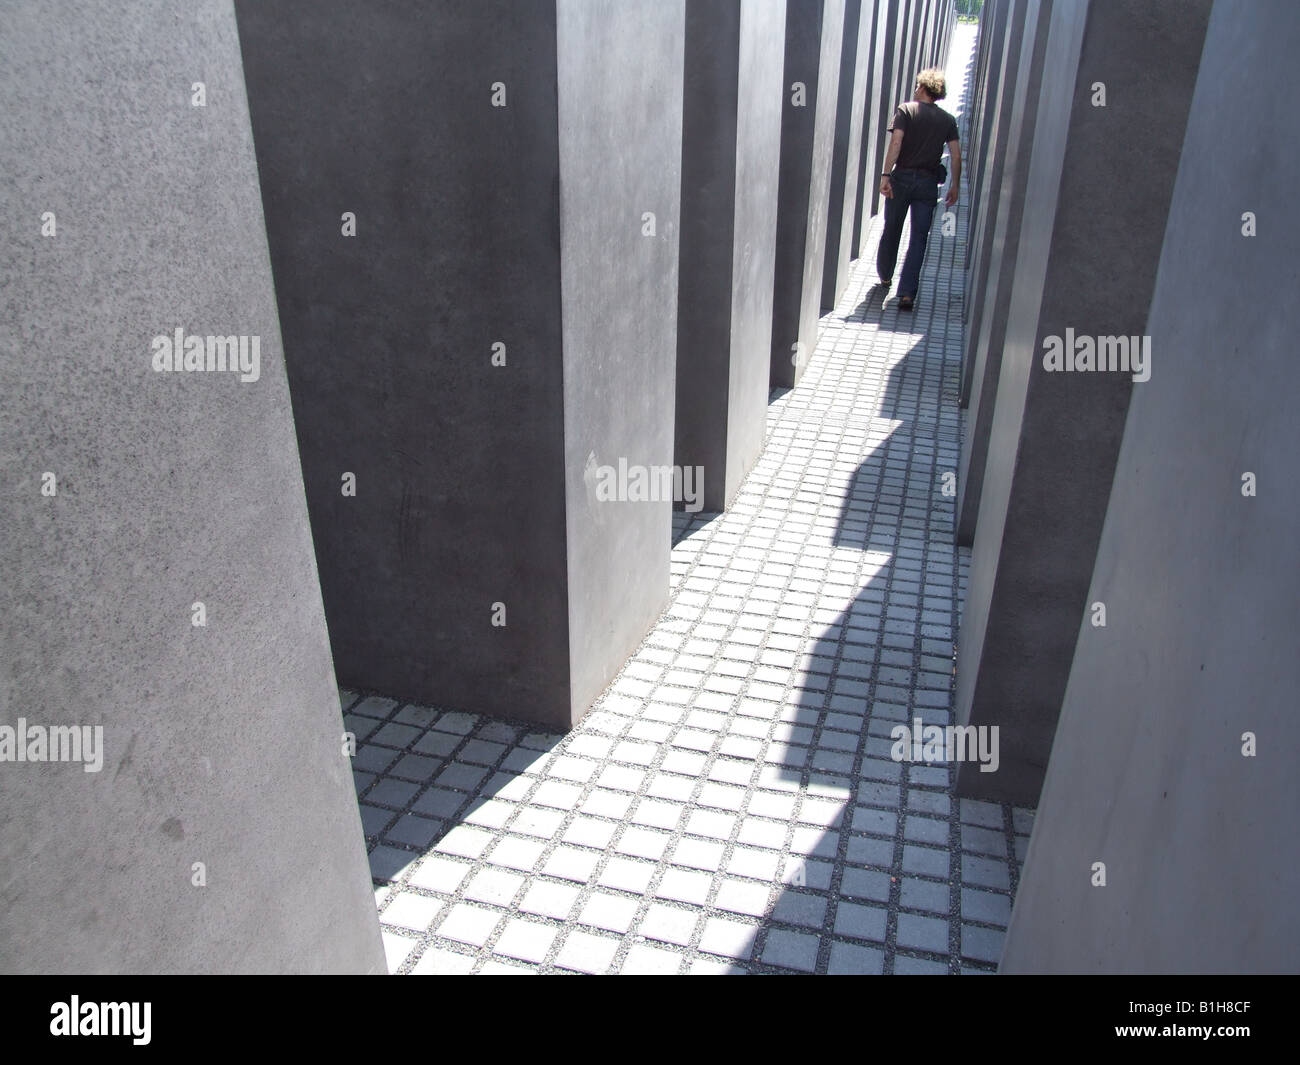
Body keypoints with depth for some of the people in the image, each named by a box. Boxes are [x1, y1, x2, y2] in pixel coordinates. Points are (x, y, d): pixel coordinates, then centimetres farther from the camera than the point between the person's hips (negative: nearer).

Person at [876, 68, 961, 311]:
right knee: (919, 238, 0)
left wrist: (885, 175, -19)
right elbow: (956, 155, 2)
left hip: (902, 177, -1)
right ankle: (907, 294, -9)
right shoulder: (948, 120, 7)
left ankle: (885, 277, 33)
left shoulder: (906, 110, -2)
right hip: (928, 182, 1)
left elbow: (896, 143, -15)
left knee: (891, 230, 16)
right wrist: (954, 186, 10)